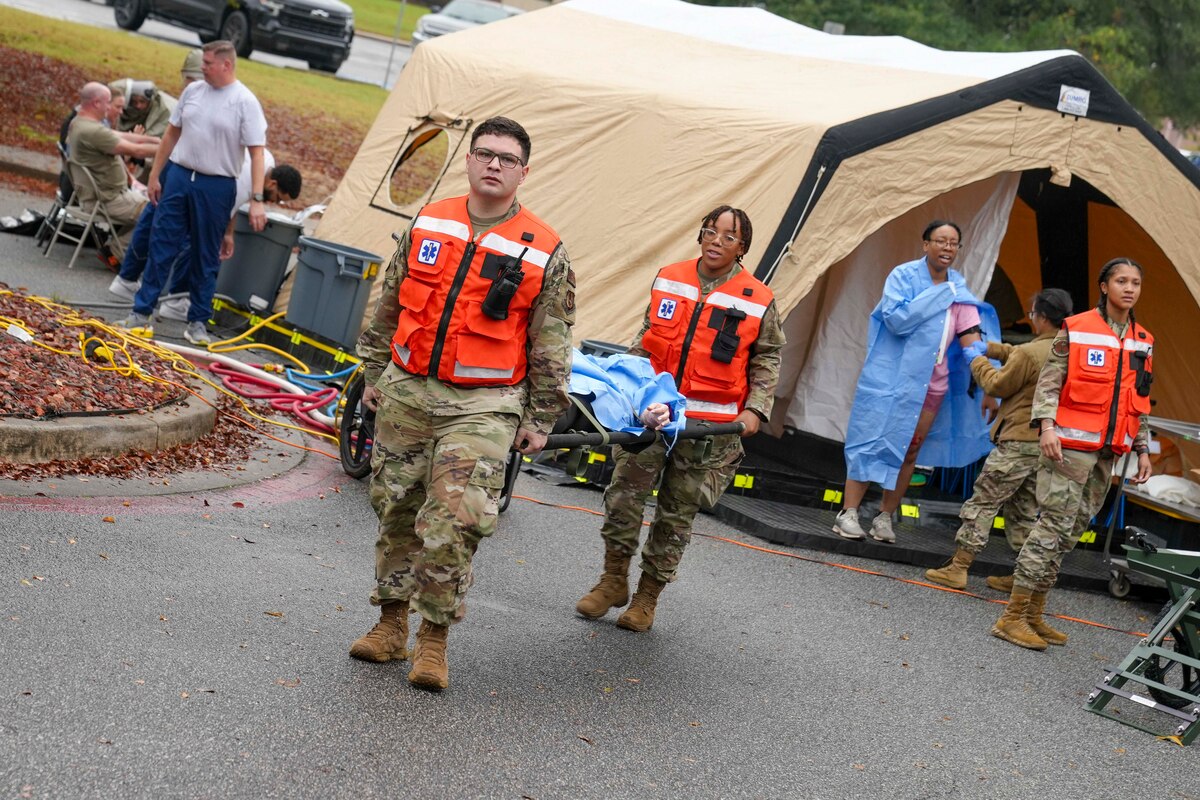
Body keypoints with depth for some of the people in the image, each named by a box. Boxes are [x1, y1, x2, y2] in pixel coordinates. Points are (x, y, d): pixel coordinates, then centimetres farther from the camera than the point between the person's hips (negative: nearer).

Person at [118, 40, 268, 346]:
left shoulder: (245, 102, -9)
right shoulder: (193, 90, 7)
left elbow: (257, 152, -12)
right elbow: (172, 133, 15)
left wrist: (257, 199, -18)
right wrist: (155, 175, 14)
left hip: (216, 186, -4)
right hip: (179, 176, 4)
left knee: (206, 258, 5)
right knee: (160, 245, 4)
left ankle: (197, 321, 16)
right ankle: (141, 312, 10)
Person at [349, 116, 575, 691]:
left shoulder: (545, 253, -3)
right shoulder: (427, 224, 7)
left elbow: (552, 347, 0)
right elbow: (389, 306, 15)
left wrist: (540, 420, -1)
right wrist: (374, 373, 15)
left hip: (481, 406, -4)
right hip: (406, 392, 4)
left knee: (452, 525, -10)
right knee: (395, 513, 11)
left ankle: (434, 637, 5)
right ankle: (392, 624, 25)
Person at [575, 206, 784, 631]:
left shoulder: (758, 302, -1)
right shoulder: (668, 279, 7)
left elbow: (766, 361, 4)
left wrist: (755, 409, -7)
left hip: (711, 424, -2)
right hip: (653, 410, 2)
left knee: (677, 512, 5)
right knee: (623, 493, -5)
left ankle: (648, 595, 19)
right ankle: (613, 580, 13)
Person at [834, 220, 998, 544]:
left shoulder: (958, 289, 6)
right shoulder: (904, 276, -6)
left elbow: (971, 338, 1)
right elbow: (896, 319, -21)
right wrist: (937, 295, -18)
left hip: (932, 384, 5)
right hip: (891, 377, -5)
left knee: (909, 452, 7)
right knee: (873, 442, -5)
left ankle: (885, 517, 15)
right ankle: (848, 513, -2)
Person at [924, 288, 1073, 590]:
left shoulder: (1029, 354, -19)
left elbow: (997, 385, -6)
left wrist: (977, 359, 9)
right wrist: (986, 346, 20)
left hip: (1019, 442, -8)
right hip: (1050, 444, 8)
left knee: (983, 502, -1)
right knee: (1024, 511, 16)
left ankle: (957, 568, 1)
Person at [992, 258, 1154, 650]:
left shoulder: (1143, 343, 14)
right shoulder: (1077, 330, -3)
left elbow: (1139, 404, 20)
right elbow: (1048, 383, -6)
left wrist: (1143, 450, 16)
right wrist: (1046, 426, -19)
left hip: (1107, 453, 6)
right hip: (1070, 444, -6)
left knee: (1070, 533, 8)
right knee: (1054, 526, -11)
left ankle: (1034, 615, 15)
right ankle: (1012, 617, -7)